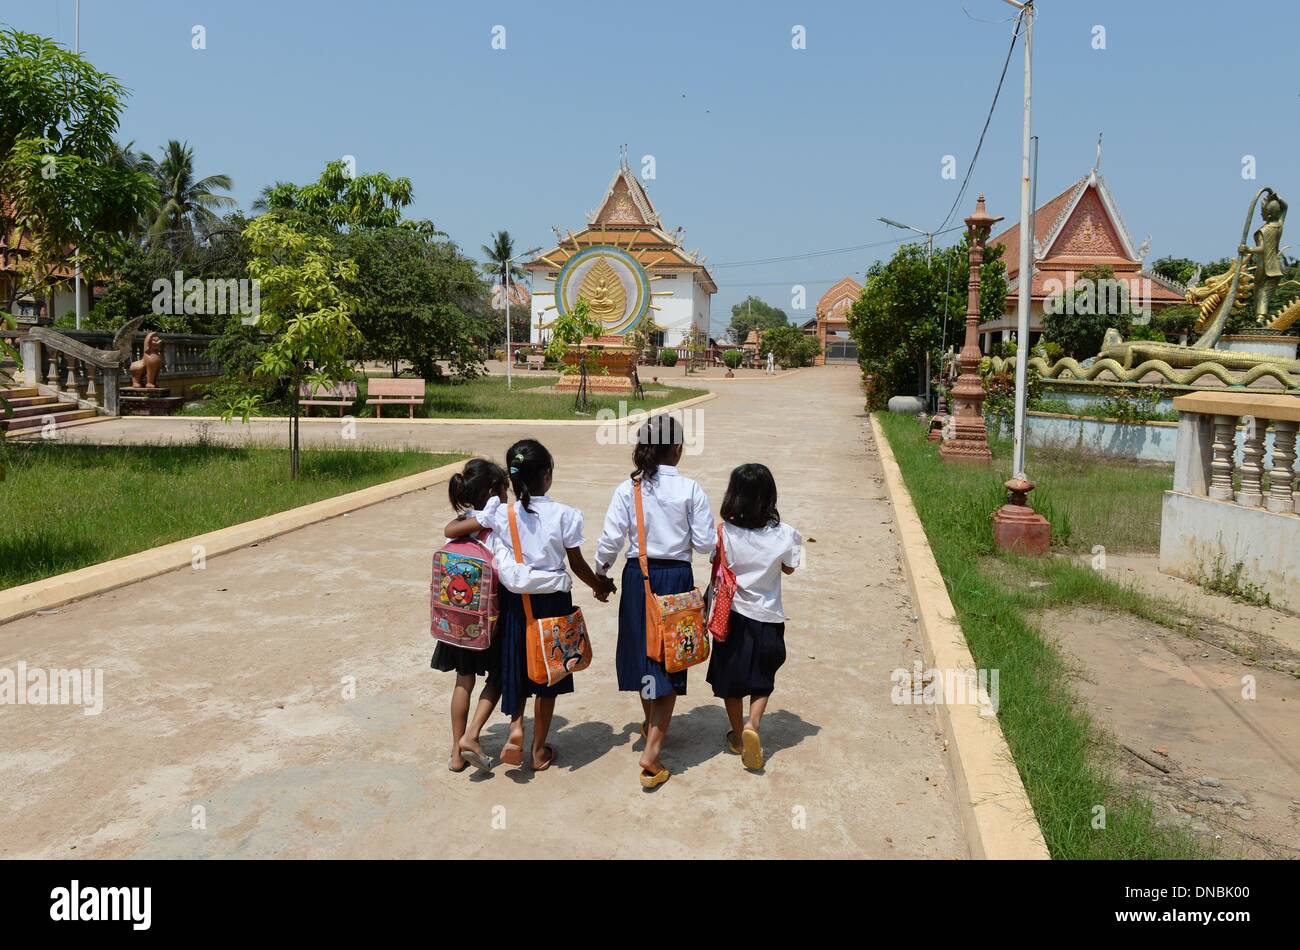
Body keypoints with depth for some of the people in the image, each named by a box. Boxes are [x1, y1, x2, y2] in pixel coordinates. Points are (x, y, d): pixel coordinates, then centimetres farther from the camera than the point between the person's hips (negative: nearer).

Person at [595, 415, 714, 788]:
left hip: (638, 577, 2)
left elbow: (610, 539, -7)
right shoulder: (690, 489, -9)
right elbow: (704, 543, -9)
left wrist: (600, 572, 10)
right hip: (677, 577, -2)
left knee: (642, 650, 21)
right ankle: (651, 751, -3)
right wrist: (716, 536, 14)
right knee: (669, 659, 4)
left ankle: (650, 723, 44)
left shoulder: (627, 489, -5)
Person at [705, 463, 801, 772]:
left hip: (733, 615, 0)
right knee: (763, 680, 18)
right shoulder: (783, 534, -14)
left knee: (731, 678, 18)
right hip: (767, 618, 0)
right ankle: (753, 724, -4)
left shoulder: (726, 532, -17)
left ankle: (738, 735, 30)